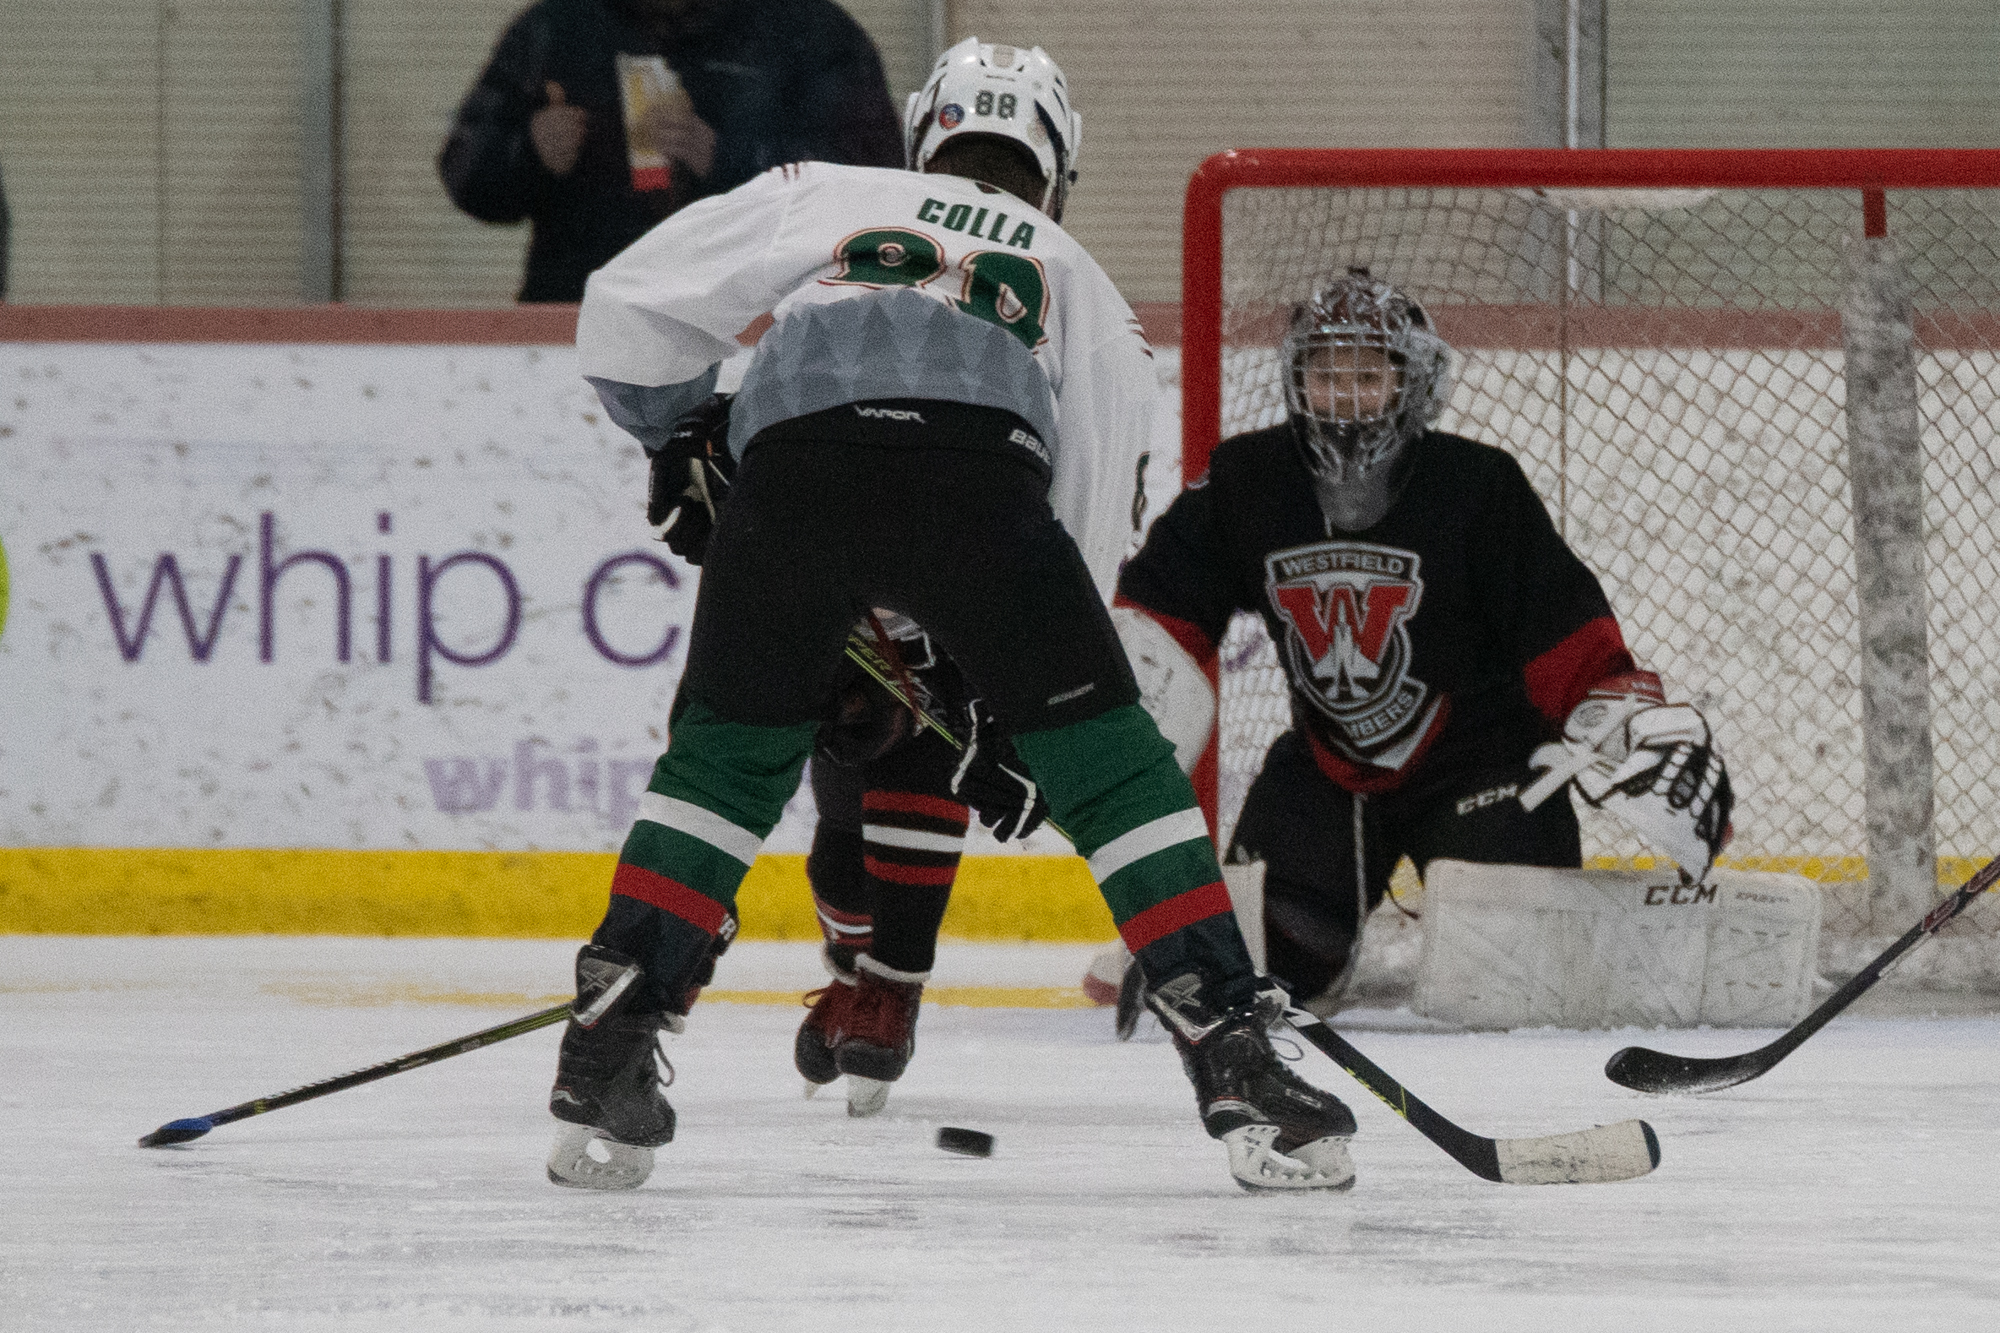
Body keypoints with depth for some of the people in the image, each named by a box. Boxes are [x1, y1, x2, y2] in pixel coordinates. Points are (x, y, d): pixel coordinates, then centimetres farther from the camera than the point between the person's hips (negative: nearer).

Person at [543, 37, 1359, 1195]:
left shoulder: (825, 198, 34)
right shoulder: (1079, 285, 35)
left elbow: (629, 306, 29)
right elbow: (1092, 519, 33)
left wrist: (677, 435, 47)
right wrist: (1031, 711, 43)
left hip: (789, 465, 1)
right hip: (976, 478, -1)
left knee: (725, 759, 20)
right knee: (1114, 767, 11)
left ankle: (607, 1057, 13)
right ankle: (1237, 1064, 3)